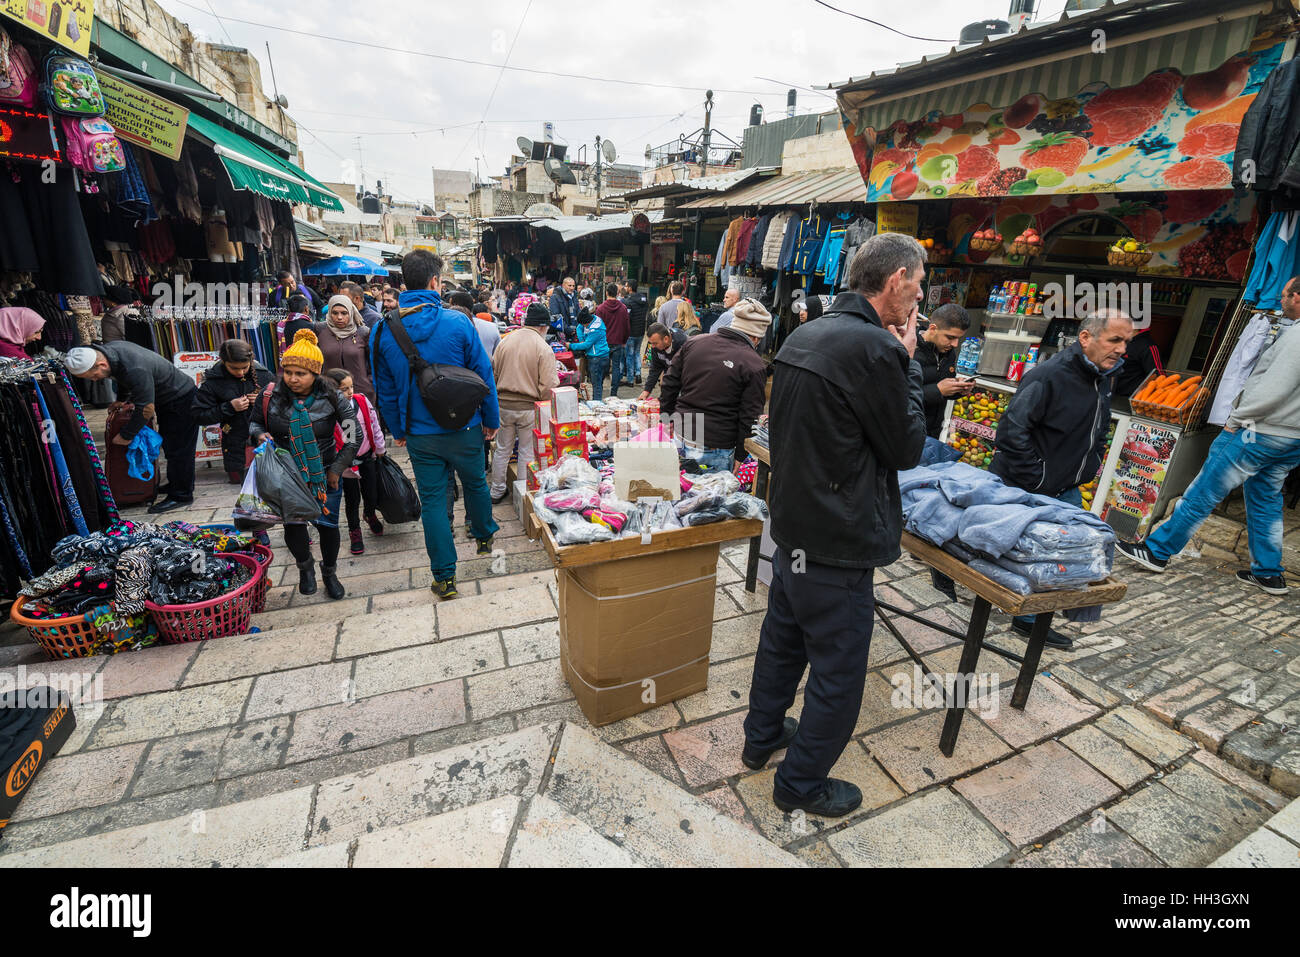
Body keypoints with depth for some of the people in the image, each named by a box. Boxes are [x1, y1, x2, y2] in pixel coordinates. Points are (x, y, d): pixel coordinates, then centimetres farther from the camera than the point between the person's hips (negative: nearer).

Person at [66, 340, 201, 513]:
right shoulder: (107, 350, -7)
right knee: (168, 444, 19)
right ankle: (175, 484, 32)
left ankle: (181, 496, 3)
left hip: (182, 400, -10)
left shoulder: (135, 371, -35)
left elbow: (146, 408, -25)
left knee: (178, 449, -6)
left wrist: (126, 435, -13)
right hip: (165, 399, 10)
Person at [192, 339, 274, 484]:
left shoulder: (263, 373, -7)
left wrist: (263, 400, -12)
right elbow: (199, 416, -6)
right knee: (238, 480, 11)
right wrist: (229, 407, -18)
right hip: (235, 443, -1)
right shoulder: (212, 381, -8)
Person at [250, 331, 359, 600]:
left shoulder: (332, 399, -11)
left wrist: (336, 470, -7)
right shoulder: (271, 396, -6)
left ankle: (329, 573, 29)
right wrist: (260, 434, -12)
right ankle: (304, 567, 31)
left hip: (325, 474, -1)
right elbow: (254, 422, 12)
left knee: (327, 524, 1)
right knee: (293, 524, -2)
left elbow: (354, 436, -6)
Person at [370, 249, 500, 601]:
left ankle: (445, 578, 16)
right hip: (464, 428, -1)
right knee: (475, 484, 22)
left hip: (420, 436, 2)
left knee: (432, 500, 9)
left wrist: (398, 431, 15)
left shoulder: (382, 331, -4)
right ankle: (485, 537, 47)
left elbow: (385, 389, 3)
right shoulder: (458, 322, -12)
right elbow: (483, 374, -8)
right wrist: (491, 419, 4)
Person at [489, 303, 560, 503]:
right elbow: (548, 387, -17)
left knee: (502, 449, 18)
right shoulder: (544, 348, -13)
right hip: (529, 407, -4)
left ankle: (497, 491, 30)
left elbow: (494, 372, 9)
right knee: (527, 452, 9)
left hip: (503, 404, 5)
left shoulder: (505, 341, 2)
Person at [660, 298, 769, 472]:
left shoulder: (693, 343, 5)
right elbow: (749, 419, -8)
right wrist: (739, 457, 2)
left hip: (679, 439, 5)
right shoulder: (755, 366, -9)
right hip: (715, 451, -4)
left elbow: (670, 385, 11)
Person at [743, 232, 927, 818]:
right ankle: (801, 784, 32)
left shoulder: (802, 336, 6)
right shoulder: (876, 348, -21)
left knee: (782, 639, 25)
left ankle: (762, 736, 47)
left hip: (791, 527, 9)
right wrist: (907, 362, -3)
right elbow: (907, 448, -11)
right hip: (837, 547, -9)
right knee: (837, 673, 11)